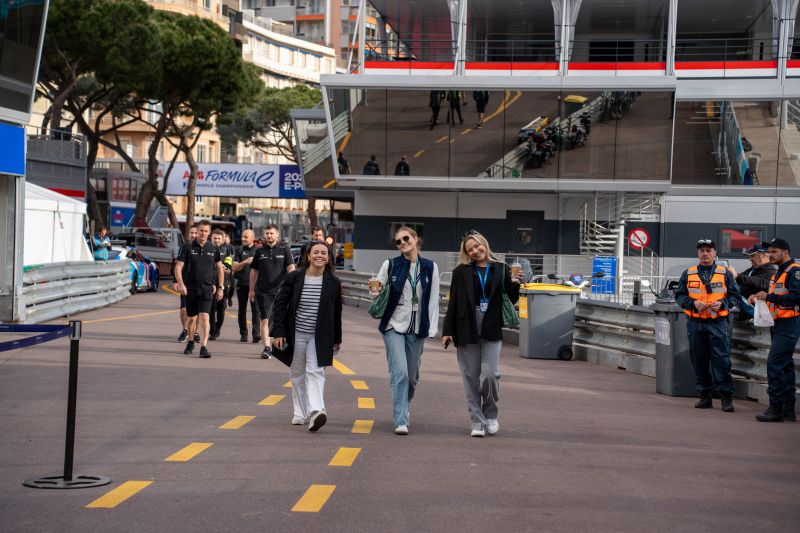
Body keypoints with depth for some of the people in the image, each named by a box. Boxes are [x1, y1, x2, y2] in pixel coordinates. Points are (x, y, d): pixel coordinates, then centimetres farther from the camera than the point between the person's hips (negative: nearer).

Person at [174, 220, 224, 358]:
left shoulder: (213, 249, 4)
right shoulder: (188, 248, 0)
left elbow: (219, 268, 14)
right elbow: (178, 267, -2)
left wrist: (220, 288, 11)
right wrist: (181, 284, -15)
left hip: (207, 288, 0)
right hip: (191, 288, 1)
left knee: (204, 317, -13)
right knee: (192, 317, 11)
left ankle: (203, 347, -17)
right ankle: (191, 342, 33)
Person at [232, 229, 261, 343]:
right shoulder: (239, 250, 8)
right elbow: (234, 268, 0)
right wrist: (245, 262, -15)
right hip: (242, 283, 3)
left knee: (256, 309, -11)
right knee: (242, 310, 8)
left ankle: (256, 334, -16)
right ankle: (243, 334, 16)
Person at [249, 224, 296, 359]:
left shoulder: (284, 249, 2)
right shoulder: (260, 251, 9)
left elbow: (291, 268, -5)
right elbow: (254, 271, 15)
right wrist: (251, 290, 13)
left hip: (280, 290, -1)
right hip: (263, 291, 1)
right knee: (265, 320, -8)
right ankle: (267, 348, -10)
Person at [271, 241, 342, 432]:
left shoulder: (333, 283, 0)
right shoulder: (293, 278, -3)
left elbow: (337, 312, 9)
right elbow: (280, 305, -1)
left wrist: (337, 338, 13)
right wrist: (279, 332, -8)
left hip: (320, 337, -1)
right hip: (296, 335, 1)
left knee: (315, 371, -15)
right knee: (297, 374, 11)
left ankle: (316, 411, -27)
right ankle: (300, 413, 23)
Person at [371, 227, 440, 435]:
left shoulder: (430, 267, 2)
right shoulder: (390, 265, -1)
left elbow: (433, 300, 4)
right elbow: (376, 292, 8)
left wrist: (432, 329, -2)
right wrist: (376, 291, -16)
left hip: (417, 328, 2)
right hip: (394, 325, -2)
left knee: (412, 374, 12)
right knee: (399, 373, -13)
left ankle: (403, 407, 39)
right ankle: (401, 421, -11)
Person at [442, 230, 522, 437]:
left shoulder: (500, 269, 6)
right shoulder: (461, 272, 4)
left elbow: (512, 300, 9)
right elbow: (453, 302, 4)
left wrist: (514, 284, -11)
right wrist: (448, 331, -1)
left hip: (491, 329, 0)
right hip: (467, 329, 0)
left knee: (490, 374, -9)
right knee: (471, 377, 2)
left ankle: (490, 415, 15)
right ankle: (477, 422, 12)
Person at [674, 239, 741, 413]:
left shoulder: (725, 274, 6)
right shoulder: (688, 274, 10)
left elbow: (735, 295, 7)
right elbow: (679, 295, 9)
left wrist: (722, 303, -11)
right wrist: (693, 303, -9)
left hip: (718, 323, -2)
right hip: (696, 323, 2)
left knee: (721, 359, -7)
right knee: (699, 360, 6)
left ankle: (726, 396, -3)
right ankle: (705, 396, 16)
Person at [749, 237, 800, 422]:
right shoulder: (778, 273, 21)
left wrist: (769, 296, -18)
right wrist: (758, 299, 7)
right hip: (777, 324, 10)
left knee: (775, 364, -15)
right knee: (785, 365, 11)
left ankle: (776, 408, -13)